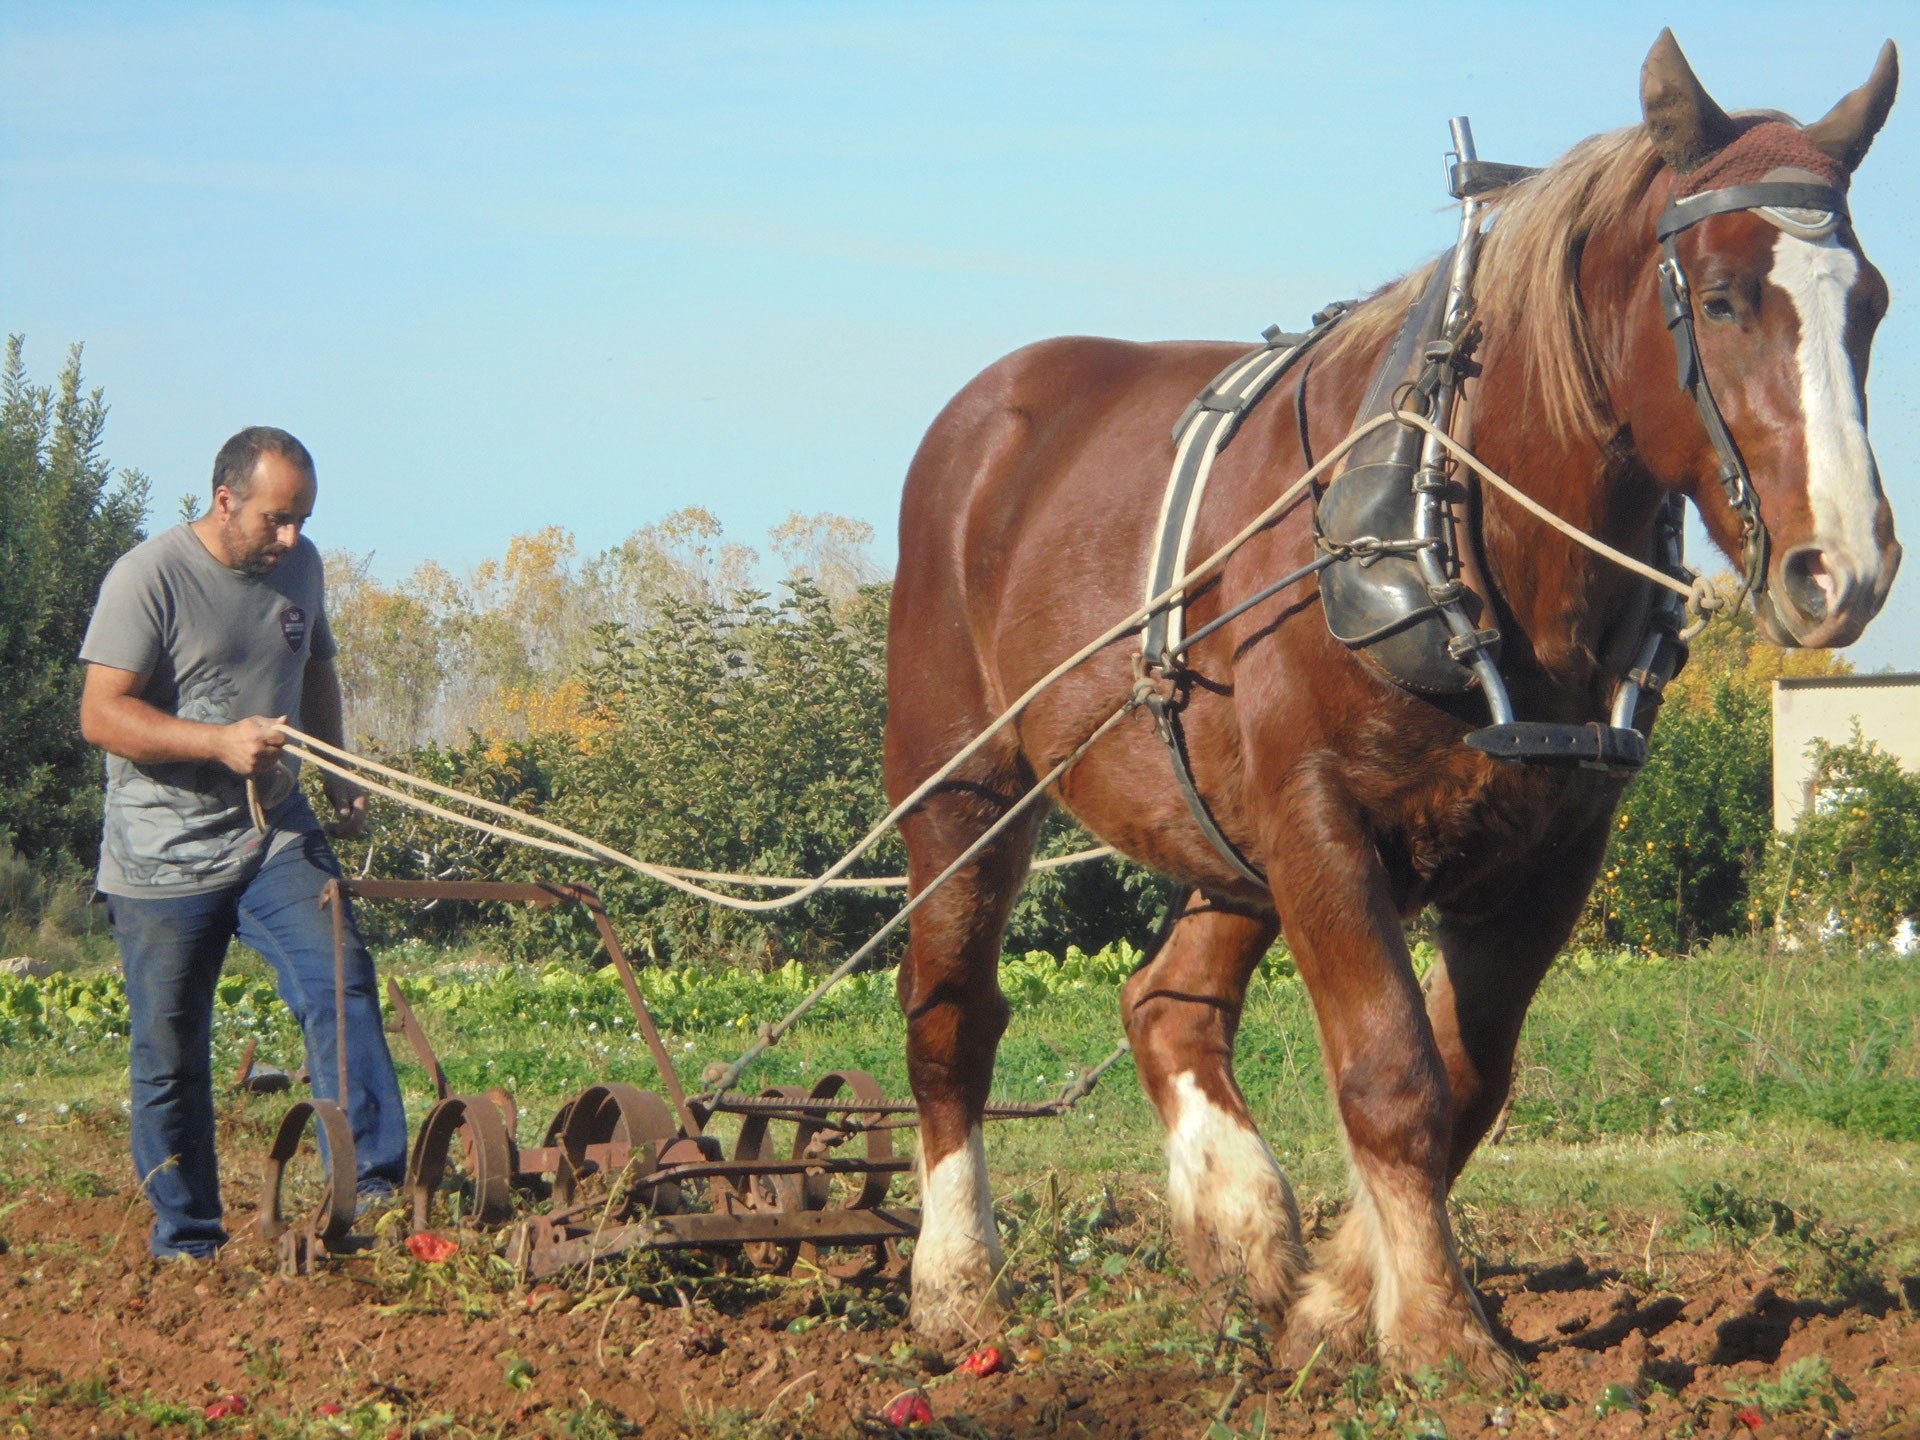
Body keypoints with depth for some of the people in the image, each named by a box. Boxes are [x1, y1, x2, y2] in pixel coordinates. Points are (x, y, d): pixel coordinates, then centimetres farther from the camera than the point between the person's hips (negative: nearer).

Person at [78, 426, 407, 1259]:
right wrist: (220, 741, -27)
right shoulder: (148, 578, -13)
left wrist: (337, 779, 17)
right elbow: (102, 715, -18)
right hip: (164, 860, -4)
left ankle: (374, 1182, -20)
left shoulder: (300, 566, 8)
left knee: (339, 983, -17)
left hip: (276, 835, 4)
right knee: (170, 1053, 4)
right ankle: (184, 1237, 17)